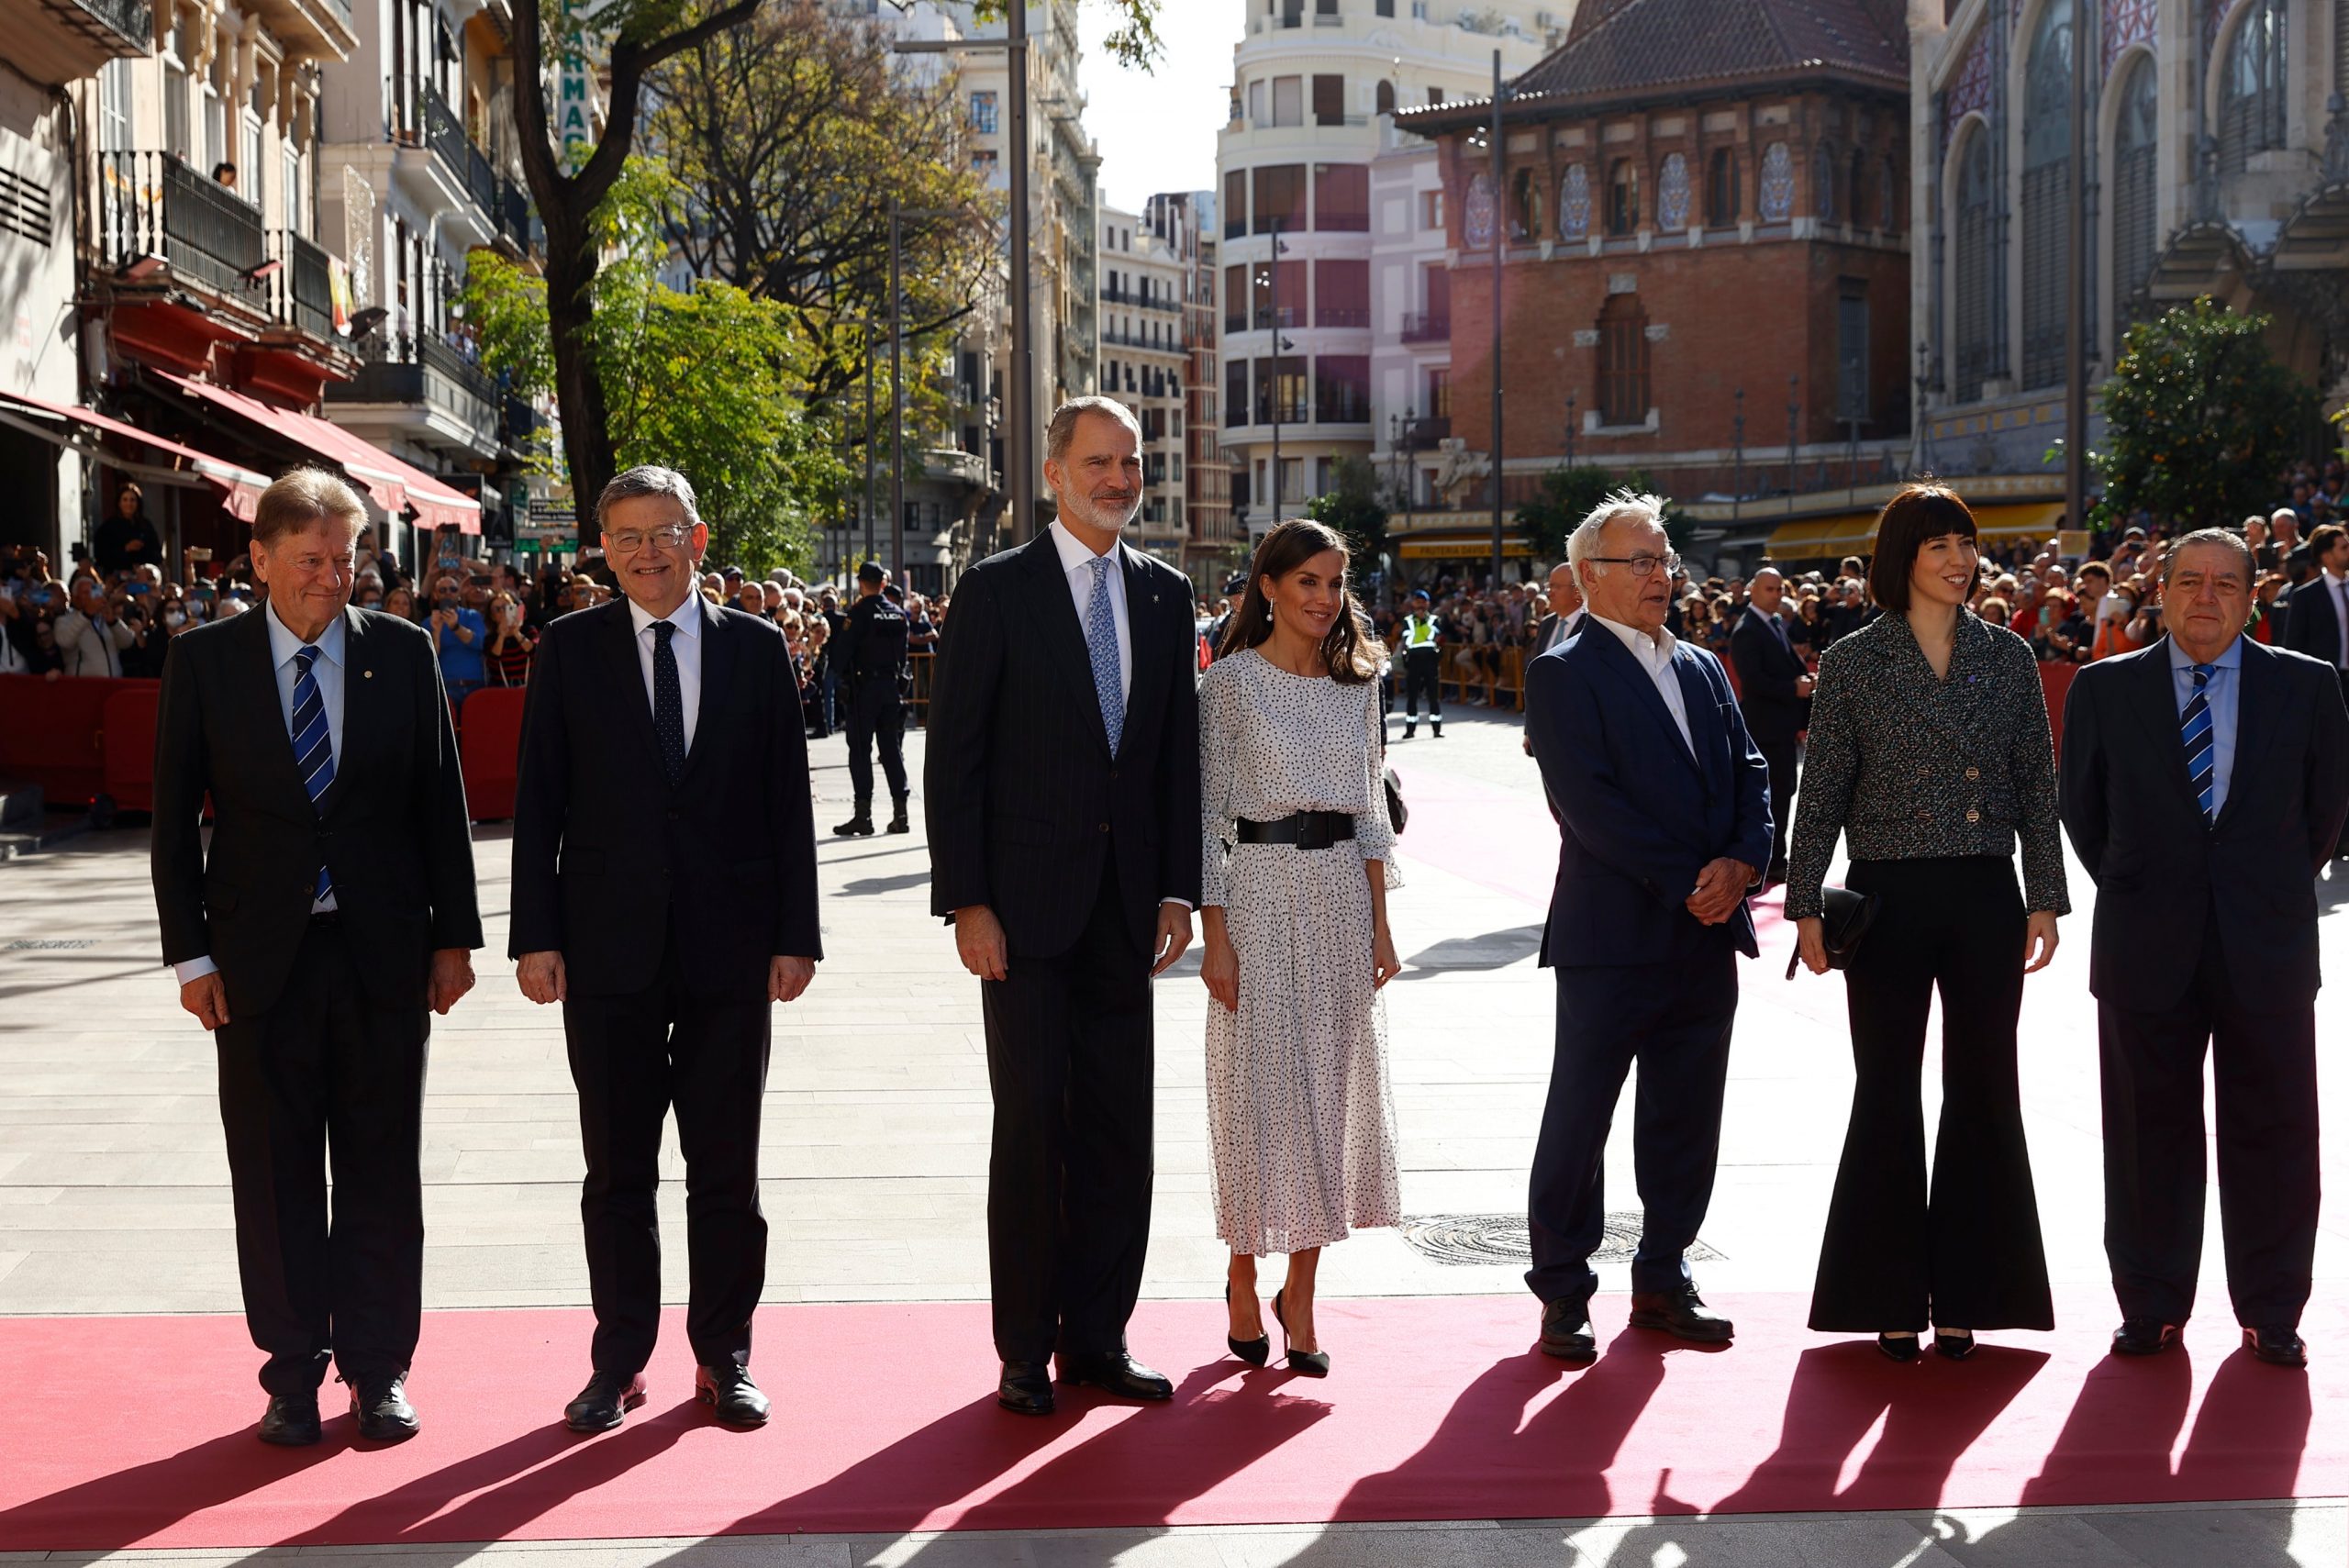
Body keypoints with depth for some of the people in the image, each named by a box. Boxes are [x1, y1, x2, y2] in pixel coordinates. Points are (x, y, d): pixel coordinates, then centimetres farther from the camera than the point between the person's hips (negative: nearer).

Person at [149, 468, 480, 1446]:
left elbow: (441, 804, 6)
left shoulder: (402, 653, 2)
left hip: (385, 952, 1)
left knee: (382, 1172, 6)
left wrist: (453, 935, 2)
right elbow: (175, 819, 2)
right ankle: (294, 1373, 16)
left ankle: (380, 1369, 16)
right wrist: (190, 954, -3)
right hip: (259, 958, 0)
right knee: (274, 1173, 5)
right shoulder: (204, 661, 0)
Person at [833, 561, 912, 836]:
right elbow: (903, 651, 12)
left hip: (864, 687, -5)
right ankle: (900, 814, 7)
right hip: (892, 686, 5)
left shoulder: (859, 612, -11)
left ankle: (863, 813, -7)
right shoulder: (899, 614, 7)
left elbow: (844, 650, -12)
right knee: (892, 749, 9)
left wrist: (845, 675, 5)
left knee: (860, 750, -2)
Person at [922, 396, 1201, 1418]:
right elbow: (952, 759, -6)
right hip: (1027, 903, -4)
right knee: (1032, 1128, -1)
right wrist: (966, 902, -12)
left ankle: (1097, 1337, 17)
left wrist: (1178, 889, 4)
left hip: (1126, 903, 5)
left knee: (1120, 1129, 7)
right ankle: (1025, 1352, 8)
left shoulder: (1165, 596, 10)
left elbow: (1179, 751, 12)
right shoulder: (996, 592, -4)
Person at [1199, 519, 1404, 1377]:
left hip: (1341, 893, 5)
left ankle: (1301, 1295, 13)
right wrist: (1214, 935, -11)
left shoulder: (1358, 684, 10)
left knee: (1330, 1085, 5)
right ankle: (1245, 1283, 15)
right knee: (1259, 1088, -1)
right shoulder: (1231, 681, -4)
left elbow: (1370, 808, 13)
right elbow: (1207, 811, -6)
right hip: (1258, 891, -4)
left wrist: (1379, 921, 6)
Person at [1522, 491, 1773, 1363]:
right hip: (1613, 932, -6)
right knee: (1578, 1119, 0)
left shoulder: (1702, 669, 17)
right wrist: (1685, 882, -16)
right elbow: (1588, 802, -14)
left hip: (1707, 934, 6)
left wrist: (1741, 862, -7)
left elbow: (1749, 775, 12)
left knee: (1686, 1120, 11)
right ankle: (1563, 1294, 10)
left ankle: (1663, 1281, 22)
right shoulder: (1563, 674, -5)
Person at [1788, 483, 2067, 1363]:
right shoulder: (1853, 663, -1)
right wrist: (1806, 907, -4)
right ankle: (1892, 1298, 12)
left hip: (1985, 895, 2)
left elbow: (2037, 787, 7)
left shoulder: (2007, 657, 6)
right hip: (1890, 895, -2)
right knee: (1889, 1093, 3)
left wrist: (2044, 899, 2)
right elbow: (1822, 793, 0)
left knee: (1982, 1091, 5)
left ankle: (1965, 1292, 15)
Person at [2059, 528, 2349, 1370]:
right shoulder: (2106, 689, 3)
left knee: (2271, 1129, 4)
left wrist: (2275, 888, 9)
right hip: (2148, 948, 0)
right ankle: (2151, 1307, 16)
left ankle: (2271, 1314, 14)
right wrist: (2132, 891, 9)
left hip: (2266, 945, 0)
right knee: (2150, 1132, 6)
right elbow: (2081, 806, 10)